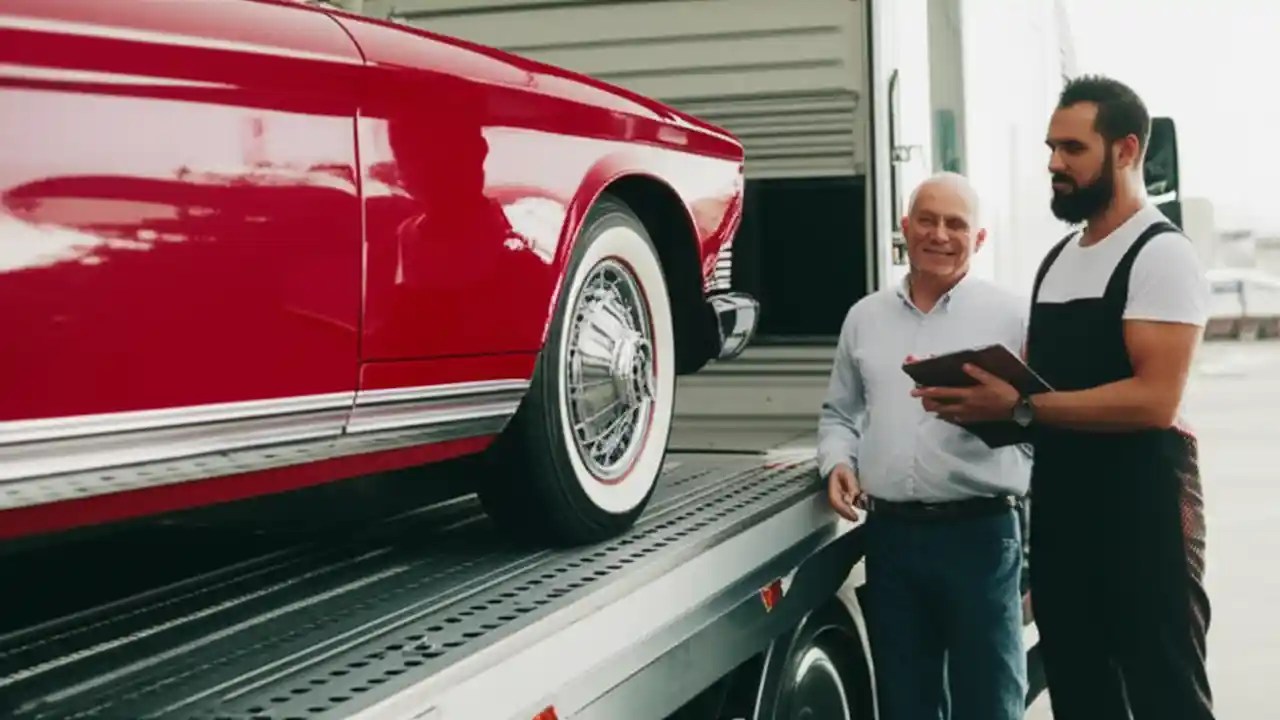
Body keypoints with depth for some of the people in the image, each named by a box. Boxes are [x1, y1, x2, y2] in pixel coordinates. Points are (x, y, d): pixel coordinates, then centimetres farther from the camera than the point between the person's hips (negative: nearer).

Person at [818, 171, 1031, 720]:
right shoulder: (865, 317, 13)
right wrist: (838, 461, 1)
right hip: (889, 534, 3)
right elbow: (839, 413, 20)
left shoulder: (1010, 316, 2)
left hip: (980, 531, -3)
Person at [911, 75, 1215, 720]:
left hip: (1139, 503, -8)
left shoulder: (1159, 254, -10)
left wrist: (1019, 409, -25)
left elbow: (1154, 399, -22)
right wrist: (980, 397, -3)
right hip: (1059, 504, 8)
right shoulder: (1056, 259, 16)